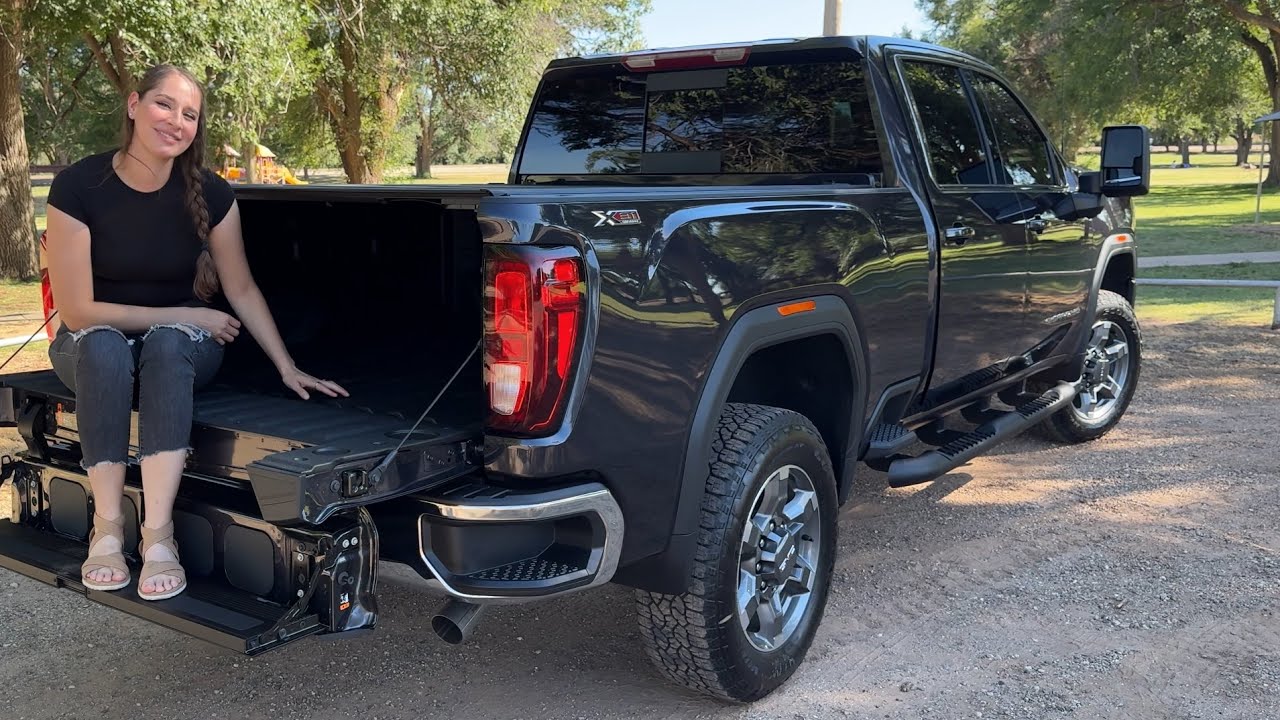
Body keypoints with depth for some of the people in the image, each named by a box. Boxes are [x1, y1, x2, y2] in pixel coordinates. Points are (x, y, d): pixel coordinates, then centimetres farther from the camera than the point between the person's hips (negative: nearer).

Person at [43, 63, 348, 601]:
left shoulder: (210, 194, -12)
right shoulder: (79, 187, -18)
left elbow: (242, 289, -2)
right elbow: (77, 310, -17)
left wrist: (288, 368, -4)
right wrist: (187, 316, -18)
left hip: (180, 350, 1)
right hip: (93, 348, -1)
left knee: (168, 342, -35)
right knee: (103, 344, -36)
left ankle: (158, 533, -37)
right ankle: (107, 528, -29)